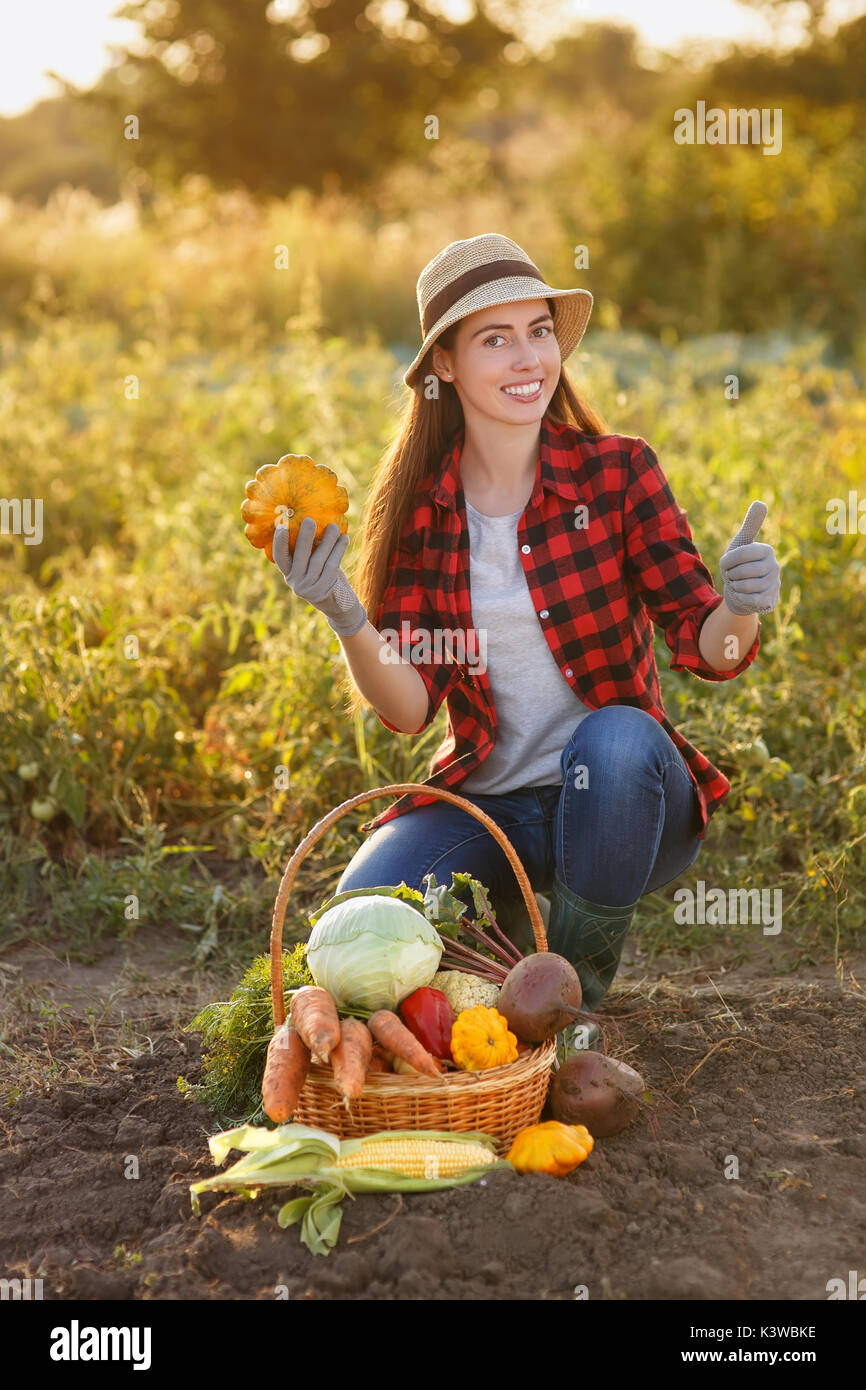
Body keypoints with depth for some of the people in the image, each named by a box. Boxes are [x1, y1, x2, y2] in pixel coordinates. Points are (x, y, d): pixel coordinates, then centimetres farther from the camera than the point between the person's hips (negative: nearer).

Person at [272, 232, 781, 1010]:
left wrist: (741, 607, -35)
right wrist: (343, 617, -25)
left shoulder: (619, 472, -6)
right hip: (485, 805, 1)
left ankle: (581, 982, -9)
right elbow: (408, 706, -6)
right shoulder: (415, 506, -2)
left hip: (619, 800, -1)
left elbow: (707, 649, -11)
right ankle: (502, 933, 10)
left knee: (615, 739, -36)